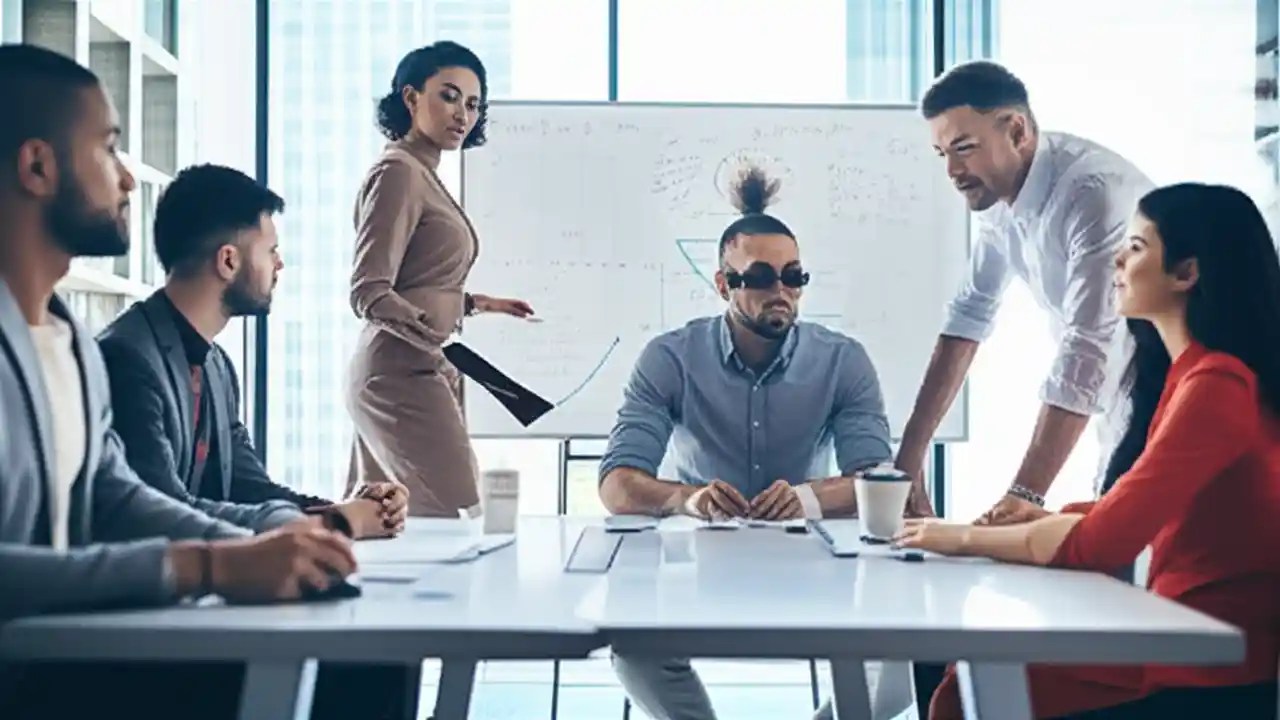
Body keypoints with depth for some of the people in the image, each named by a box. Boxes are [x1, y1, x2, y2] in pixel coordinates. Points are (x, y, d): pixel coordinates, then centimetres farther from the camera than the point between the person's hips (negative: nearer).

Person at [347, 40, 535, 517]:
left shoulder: (424, 176, 19)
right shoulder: (397, 173, -10)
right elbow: (369, 293, -19)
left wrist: (476, 304, 20)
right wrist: (436, 337, -32)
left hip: (417, 373, 10)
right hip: (403, 373, -10)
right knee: (454, 520, -14)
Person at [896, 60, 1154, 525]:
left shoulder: (1095, 191, -26)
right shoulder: (999, 189, -1)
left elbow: (1087, 351, -31)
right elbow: (970, 315, 4)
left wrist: (1026, 494, -36)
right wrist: (909, 458, 0)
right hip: (1120, 421, 7)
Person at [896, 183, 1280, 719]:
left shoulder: (1216, 386, -20)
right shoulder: (1196, 373, 12)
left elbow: (1100, 542, -20)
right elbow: (1126, 514, 15)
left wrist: (968, 538, -9)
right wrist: (1040, 516, 2)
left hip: (1215, 673, -9)